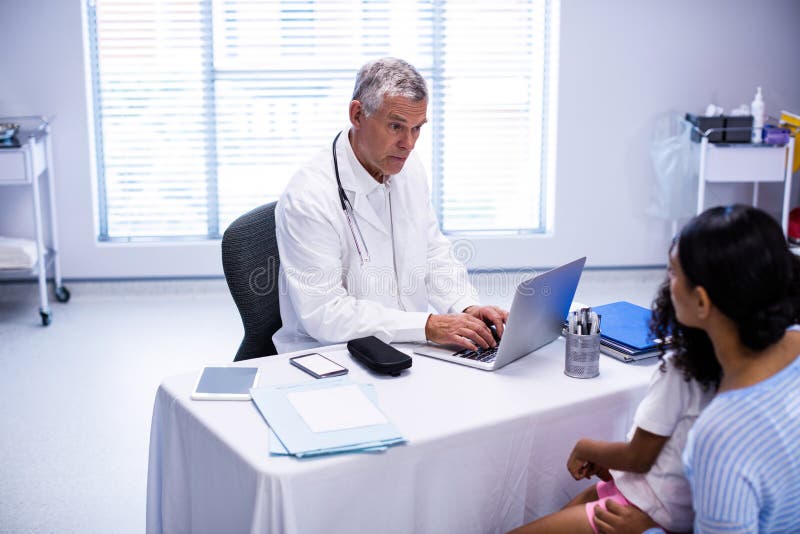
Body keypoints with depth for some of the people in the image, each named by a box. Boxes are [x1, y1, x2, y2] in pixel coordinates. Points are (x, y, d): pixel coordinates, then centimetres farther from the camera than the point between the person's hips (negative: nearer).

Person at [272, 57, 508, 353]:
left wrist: (467, 308, -4)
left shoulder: (409, 168, 5)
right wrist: (428, 326, -25)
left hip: (409, 350, 7)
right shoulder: (308, 197, -19)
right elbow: (324, 313, -21)